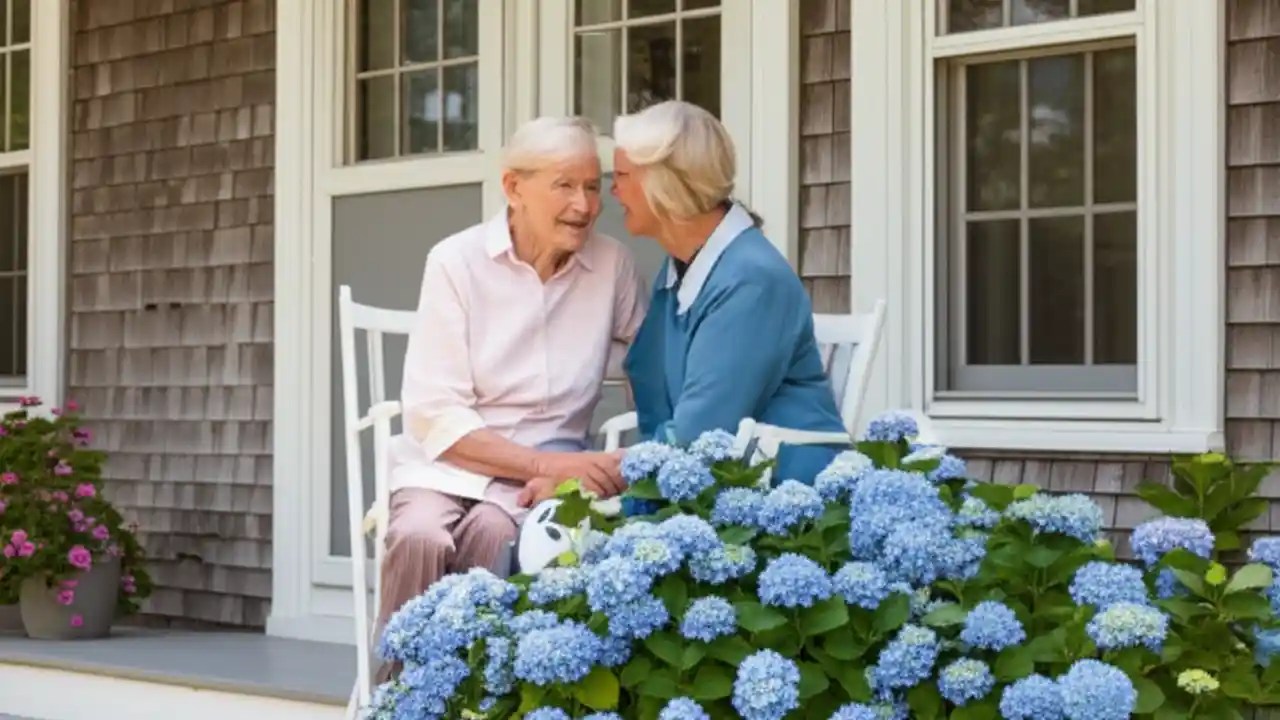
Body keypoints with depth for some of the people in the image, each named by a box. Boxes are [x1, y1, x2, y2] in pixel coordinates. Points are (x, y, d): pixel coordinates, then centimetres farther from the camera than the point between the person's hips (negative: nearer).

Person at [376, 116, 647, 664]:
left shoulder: (613, 266, -1)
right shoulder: (456, 262, -7)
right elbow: (434, 415, -11)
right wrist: (545, 465, -23)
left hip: (550, 465, 1)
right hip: (450, 460, -1)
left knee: (494, 532, -32)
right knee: (420, 536, -32)